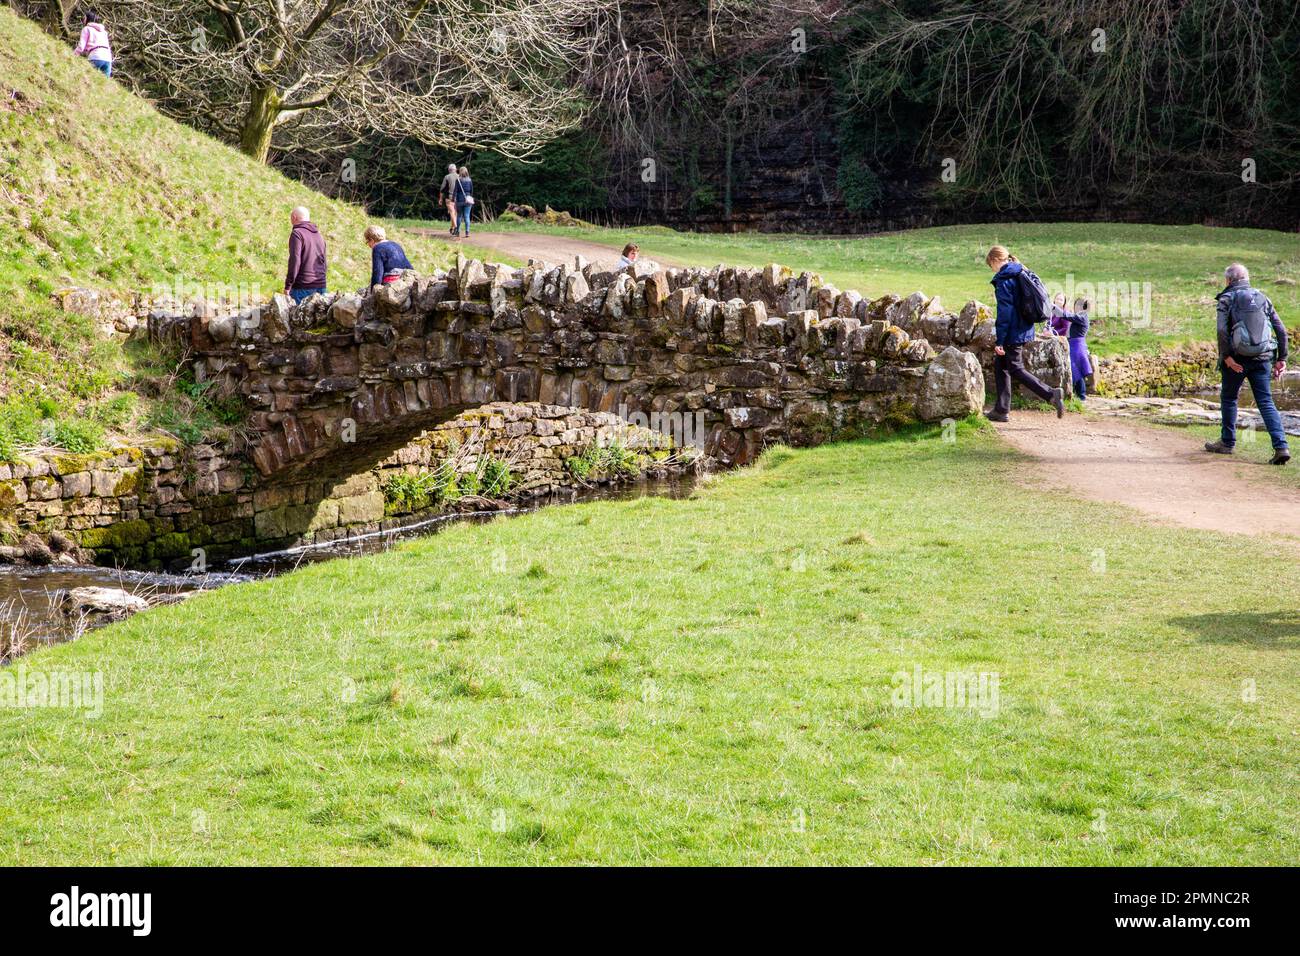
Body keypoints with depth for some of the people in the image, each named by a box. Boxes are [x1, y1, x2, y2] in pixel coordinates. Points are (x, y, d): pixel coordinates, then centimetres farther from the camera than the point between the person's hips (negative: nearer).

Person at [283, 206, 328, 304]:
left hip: (303, 287, -7)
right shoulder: (319, 235, 17)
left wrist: (288, 285, -12)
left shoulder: (297, 234, -7)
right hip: (321, 286, 7)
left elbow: (294, 261, -15)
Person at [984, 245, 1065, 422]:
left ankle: (1051, 394, -13)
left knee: (1015, 369, -3)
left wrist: (999, 341, -19)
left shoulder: (1004, 280, -16)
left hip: (1012, 333, -9)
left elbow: (1005, 312, -20)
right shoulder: (1020, 275, 12)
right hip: (1025, 330, 9)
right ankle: (1001, 409, 16)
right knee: (1000, 365, 15)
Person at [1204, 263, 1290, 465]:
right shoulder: (1262, 298, 12)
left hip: (1237, 359, -3)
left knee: (1228, 399, 17)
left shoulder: (1227, 299, -1)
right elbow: (1281, 329, 8)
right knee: (1266, 402, 3)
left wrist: (1227, 356, -14)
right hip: (1262, 358, 3)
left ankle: (1227, 442, 26)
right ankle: (1281, 446, -11)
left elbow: (1222, 330, -16)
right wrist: (1281, 358, 11)